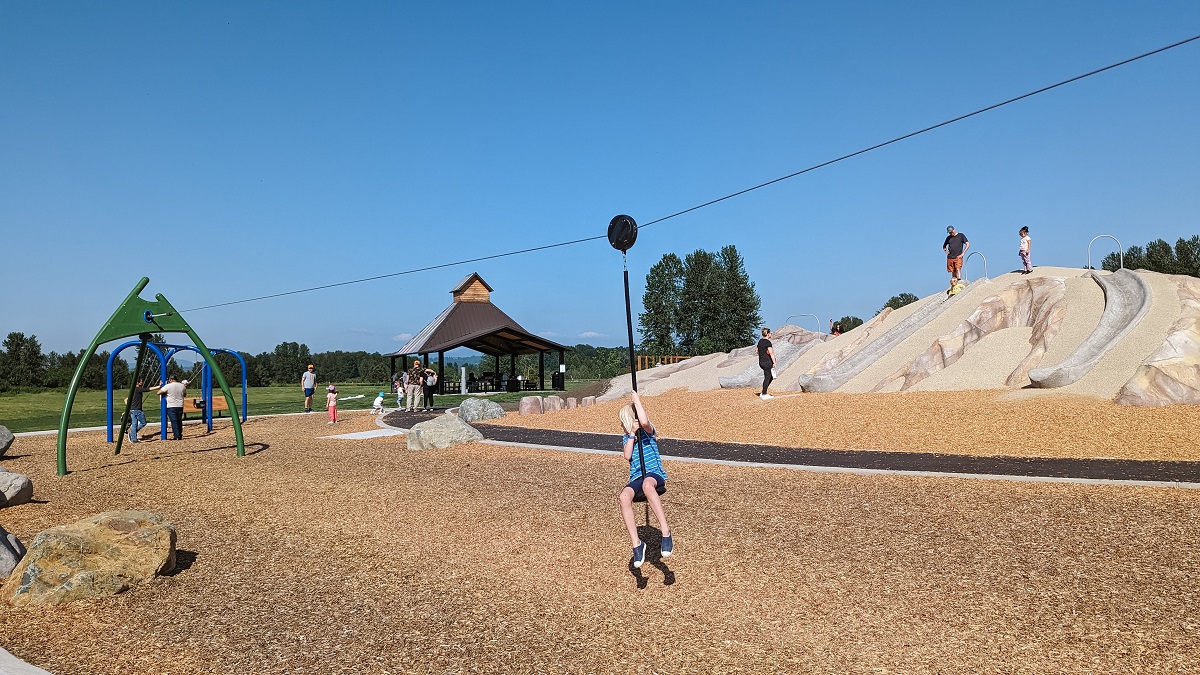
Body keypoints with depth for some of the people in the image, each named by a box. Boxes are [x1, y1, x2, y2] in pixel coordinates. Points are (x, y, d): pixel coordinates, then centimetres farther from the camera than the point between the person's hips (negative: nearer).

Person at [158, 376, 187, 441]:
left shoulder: (168, 386, -10)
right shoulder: (182, 386, 3)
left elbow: (158, 393, -7)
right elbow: (185, 395, 17)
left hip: (171, 407, -4)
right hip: (180, 406, 4)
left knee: (174, 422, -3)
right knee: (179, 421, 14)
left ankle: (177, 436, -6)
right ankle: (180, 436, 19)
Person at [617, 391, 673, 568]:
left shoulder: (647, 432, 6)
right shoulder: (626, 438, 21)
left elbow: (644, 422, -20)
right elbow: (627, 456, 1)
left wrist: (637, 400, -10)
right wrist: (632, 433, -3)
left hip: (655, 473, -4)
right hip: (636, 478, 5)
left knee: (647, 484, -43)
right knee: (624, 497, -31)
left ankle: (666, 533, -43)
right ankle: (636, 544, -28)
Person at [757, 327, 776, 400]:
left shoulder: (760, 341, 11)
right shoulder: (768, 342, -15)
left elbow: (757, 351, 19)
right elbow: (771, 353, -17)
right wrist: (774, 363, -15)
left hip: (761, 362, 9)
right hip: (767, 362, -9)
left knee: (770, 377, 18)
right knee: (767, 378, 0)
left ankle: (763, 393, 17)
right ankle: (764, 395, 5)